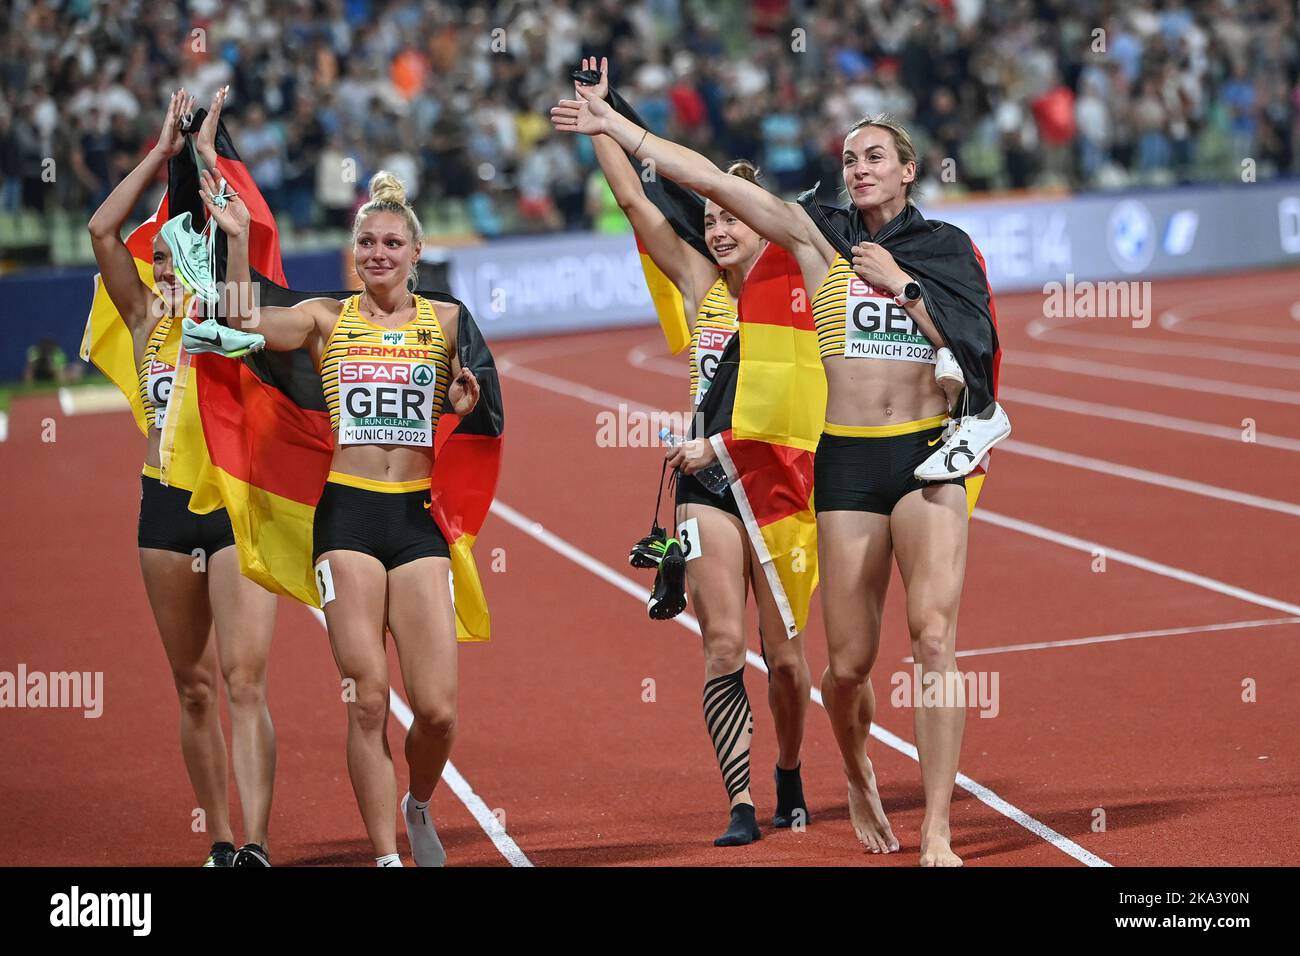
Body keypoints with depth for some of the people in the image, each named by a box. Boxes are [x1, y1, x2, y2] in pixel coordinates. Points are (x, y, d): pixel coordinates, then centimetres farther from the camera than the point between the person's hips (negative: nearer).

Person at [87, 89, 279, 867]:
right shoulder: (148, 319, 11)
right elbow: (103, 230, 2)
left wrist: (206, 150, -4)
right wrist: (164, 149, 3)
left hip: (237, 506, -4)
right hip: (165, 507, 4)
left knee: (245, 679, -15)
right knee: (194, 688, 8)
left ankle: (256, 847, -22)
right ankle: (220, 842, 16)